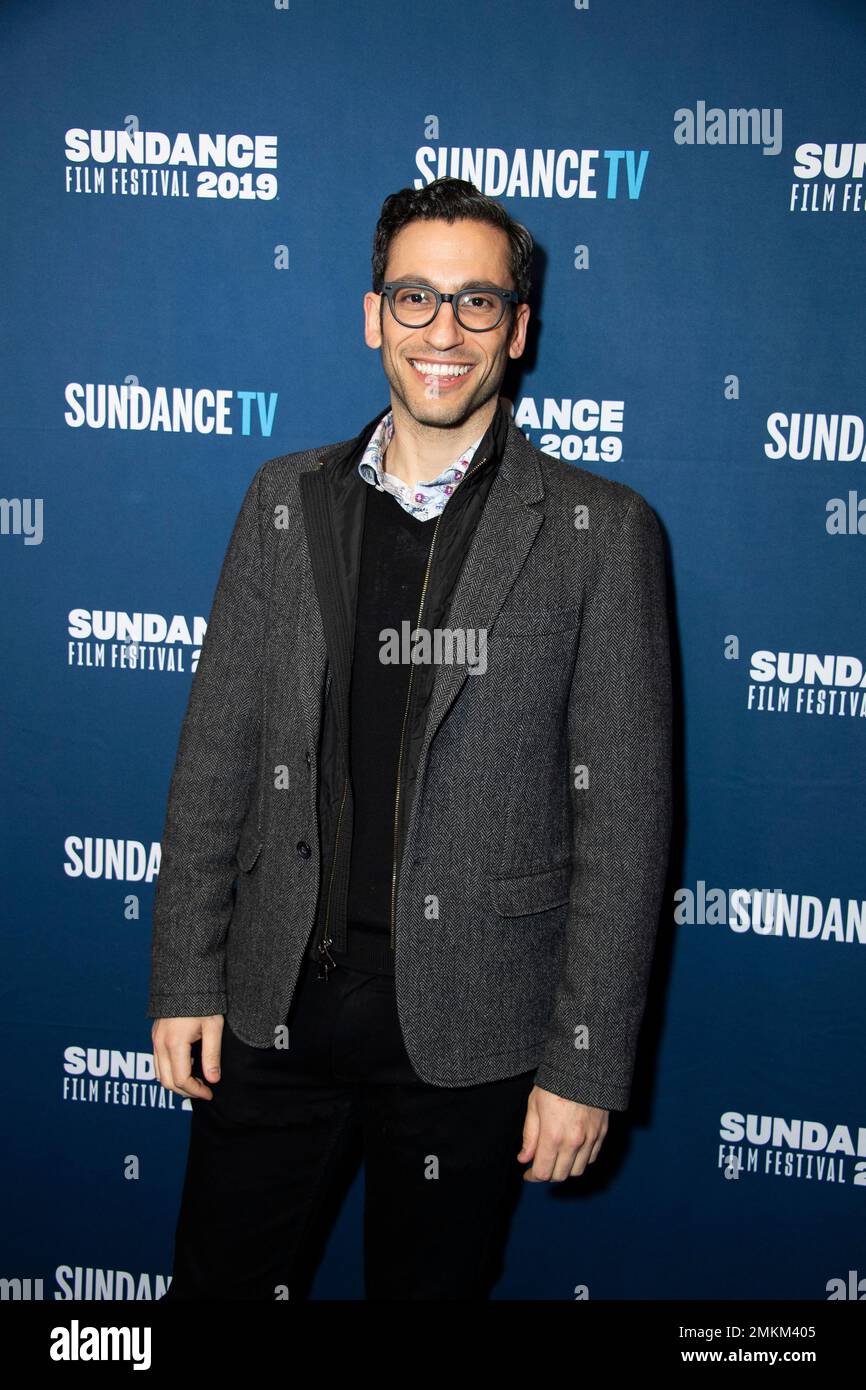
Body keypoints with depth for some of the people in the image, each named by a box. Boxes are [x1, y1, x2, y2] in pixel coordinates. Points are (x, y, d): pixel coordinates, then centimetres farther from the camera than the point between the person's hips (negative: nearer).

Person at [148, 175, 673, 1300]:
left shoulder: (599, 531, -5)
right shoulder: (287, 502, 5)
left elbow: (624, 813, -7)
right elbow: (218, 751, 6)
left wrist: (587, 1063, -9)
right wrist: (186, 978, 2)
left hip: (467, 1027, -2)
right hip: (273, 1002, 3)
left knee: (433, 1284, 14)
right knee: (221, 1278, 14)